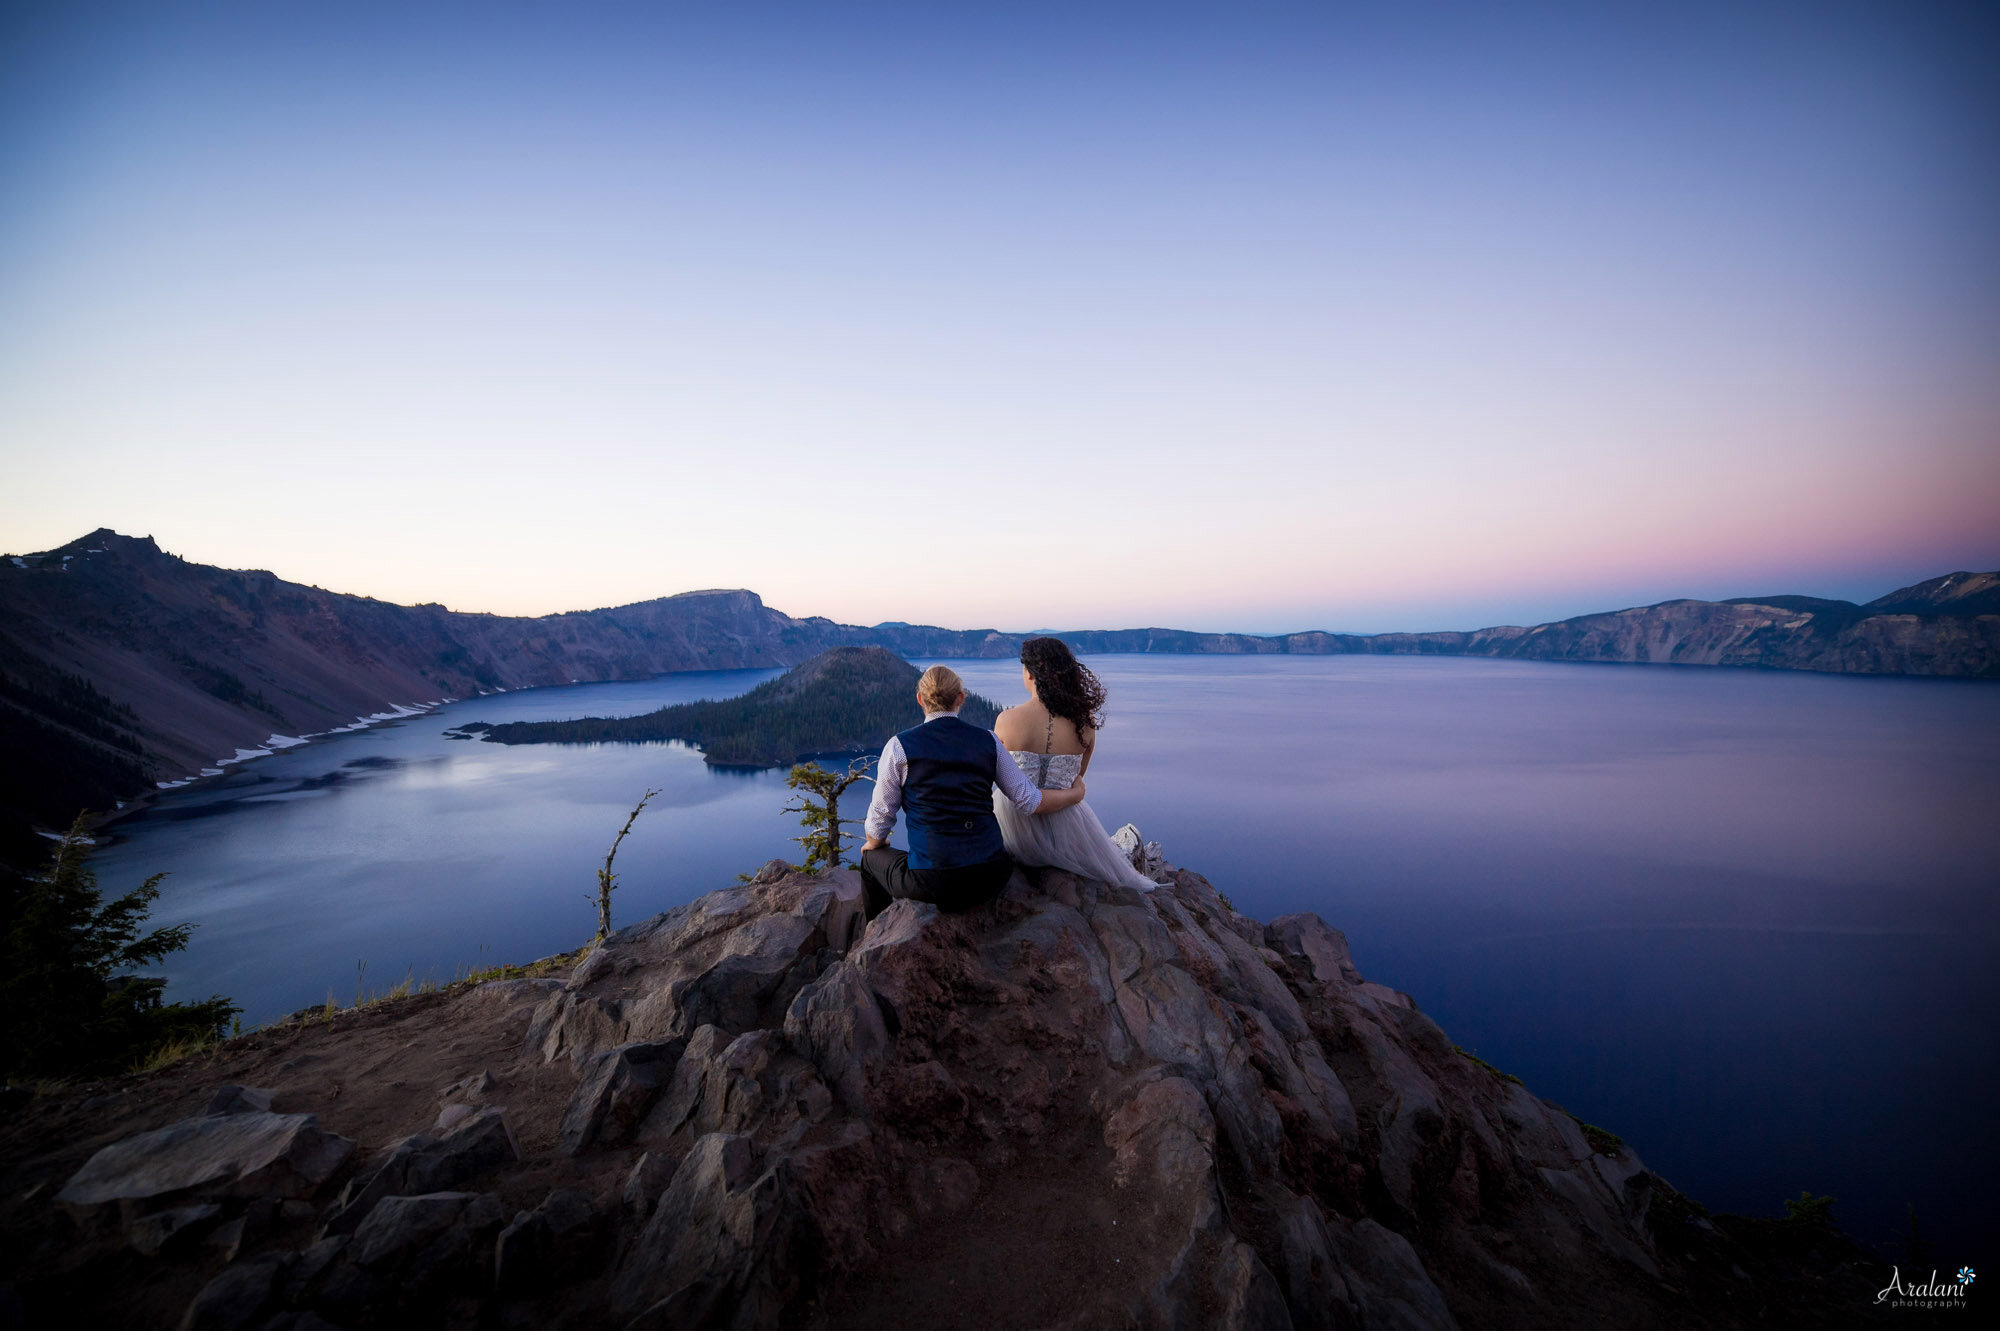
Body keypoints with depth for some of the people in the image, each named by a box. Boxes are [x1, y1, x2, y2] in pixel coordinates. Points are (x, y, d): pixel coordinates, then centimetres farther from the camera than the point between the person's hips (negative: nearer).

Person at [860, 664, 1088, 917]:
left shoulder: (899, 746, -5)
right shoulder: (988, 741, 1)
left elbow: (880, 817, 3)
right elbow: (1030, 803, 4)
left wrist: (873, 844, 26)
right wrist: (1076, 793, 22)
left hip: (932, 883, -3)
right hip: (990, 880, 3)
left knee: (872, 859, 28)